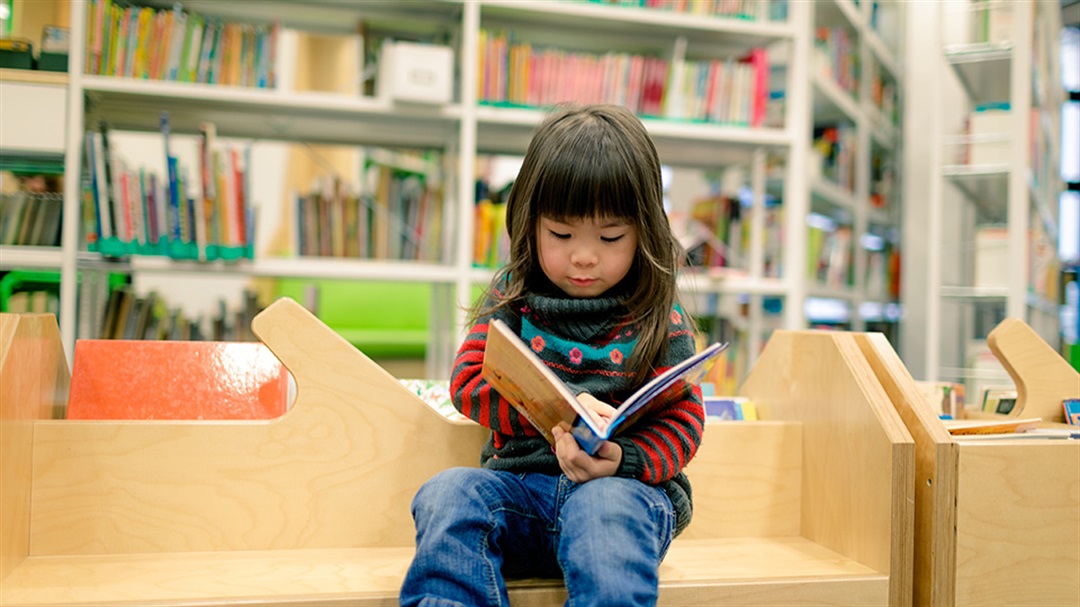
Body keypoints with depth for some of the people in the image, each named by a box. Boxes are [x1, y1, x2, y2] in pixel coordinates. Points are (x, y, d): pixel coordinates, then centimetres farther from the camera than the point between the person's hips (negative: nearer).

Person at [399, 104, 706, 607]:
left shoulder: (658, 319, 3)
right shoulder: (512, 297, 9)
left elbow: (682, 419, 0)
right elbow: (468, 383, 2)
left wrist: (623, 459, -23)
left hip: (625, 486, -2)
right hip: (518, 483, 3)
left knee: (604, 508, -37)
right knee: (449, 492, -27)